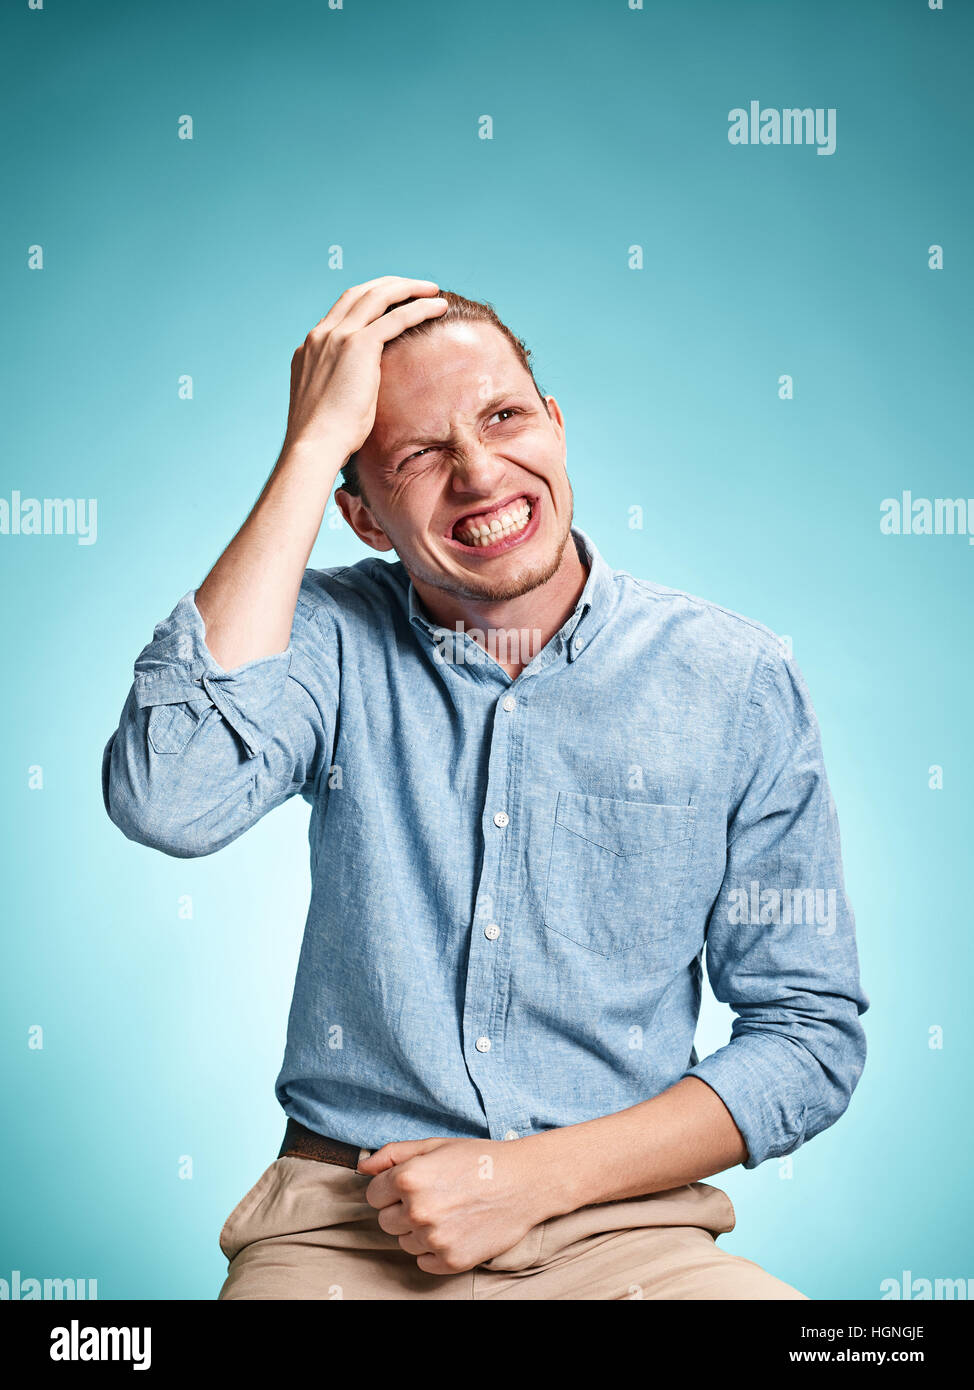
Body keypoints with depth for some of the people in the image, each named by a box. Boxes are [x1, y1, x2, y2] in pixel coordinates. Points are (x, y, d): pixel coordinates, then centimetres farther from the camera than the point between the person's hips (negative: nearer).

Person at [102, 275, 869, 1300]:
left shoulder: (736, 683, -1)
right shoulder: (330, 638, 0)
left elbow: (812, 1031, 2)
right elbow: (166, 800, -22)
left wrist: (535, 1176, -10)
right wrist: (311, 445, -16)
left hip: (620, 1224, 0)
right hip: (343, 1223, 0)